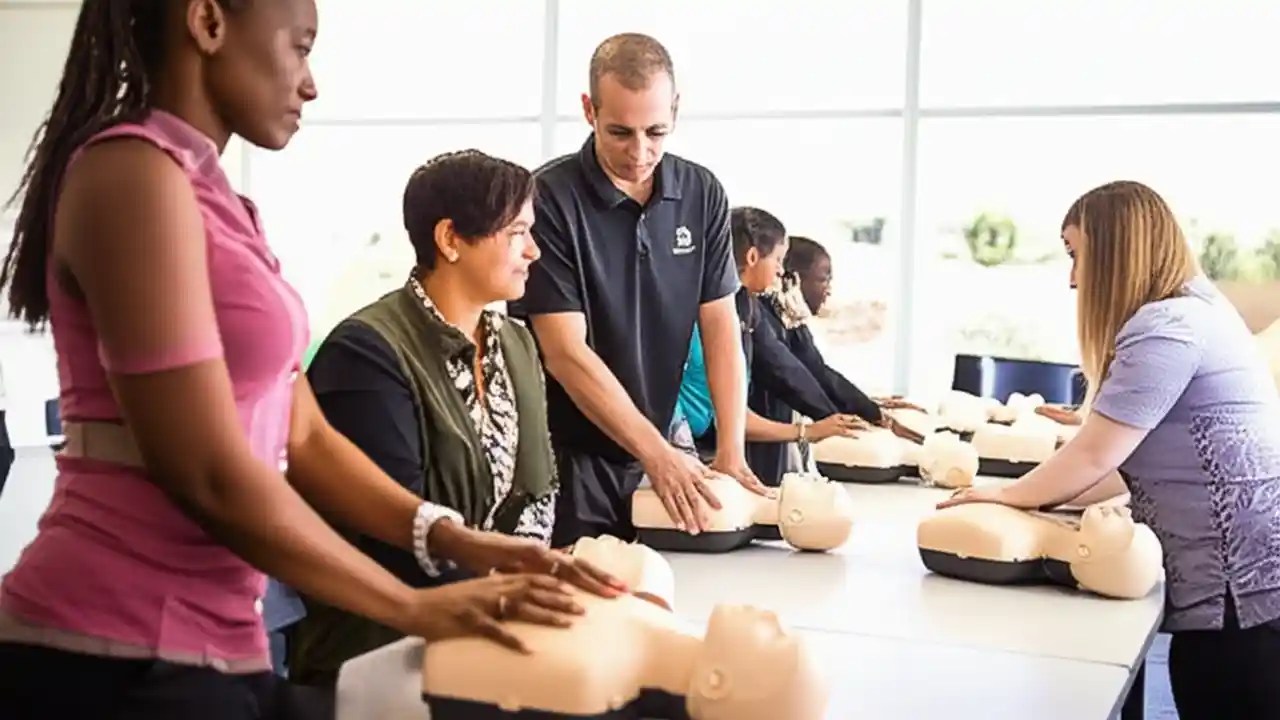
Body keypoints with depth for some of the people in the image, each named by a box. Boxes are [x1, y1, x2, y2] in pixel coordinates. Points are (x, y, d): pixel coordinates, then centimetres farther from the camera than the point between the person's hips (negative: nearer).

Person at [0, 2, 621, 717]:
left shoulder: (217, 202, 15)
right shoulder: (134, 173, -14)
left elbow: (301, 438, 12)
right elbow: (212, 478, -19)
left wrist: (456, 540, 0)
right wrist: (419, 608, -11)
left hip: (203, 648, 8)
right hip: (115, 657, -8)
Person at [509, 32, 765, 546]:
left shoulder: (702, 195, 0)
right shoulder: (549, 197, -15)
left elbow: (721, 329, 1)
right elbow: (566, 352, -18)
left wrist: (730, 450, -9)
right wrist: (658, 454, -21)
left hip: (657, 451, 5)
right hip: (566, 461, -4)